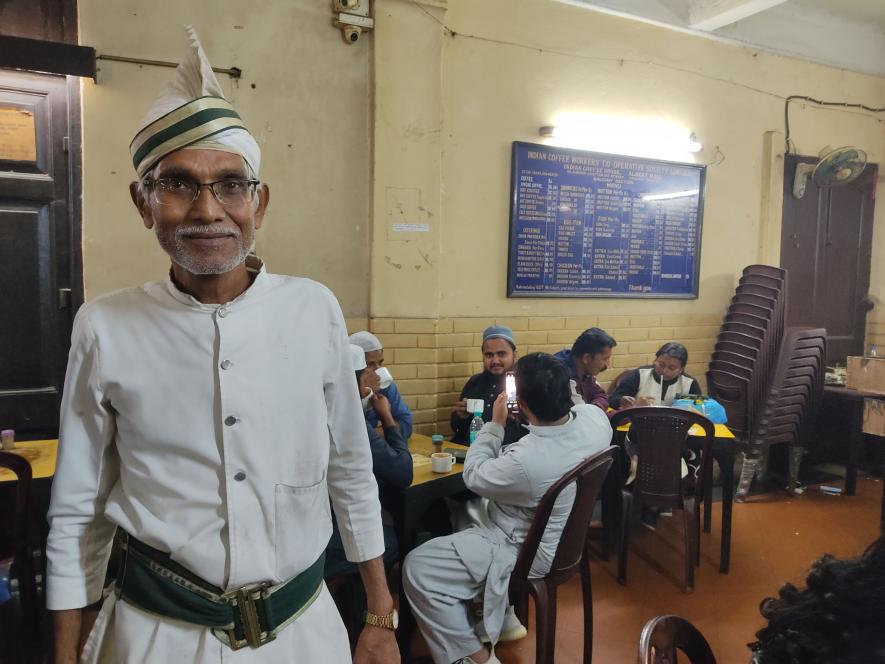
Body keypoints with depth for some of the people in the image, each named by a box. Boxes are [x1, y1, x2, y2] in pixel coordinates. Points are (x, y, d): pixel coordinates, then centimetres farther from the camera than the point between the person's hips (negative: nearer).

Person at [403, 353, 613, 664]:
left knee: (417, 568, -7)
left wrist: (496, 424, -6)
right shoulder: (595, 417, -18)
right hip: (565, 533, 9)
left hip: (530, 550, -8)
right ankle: (502, 615, 36)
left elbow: (474, 475, -15)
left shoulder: (525, 460, -38)